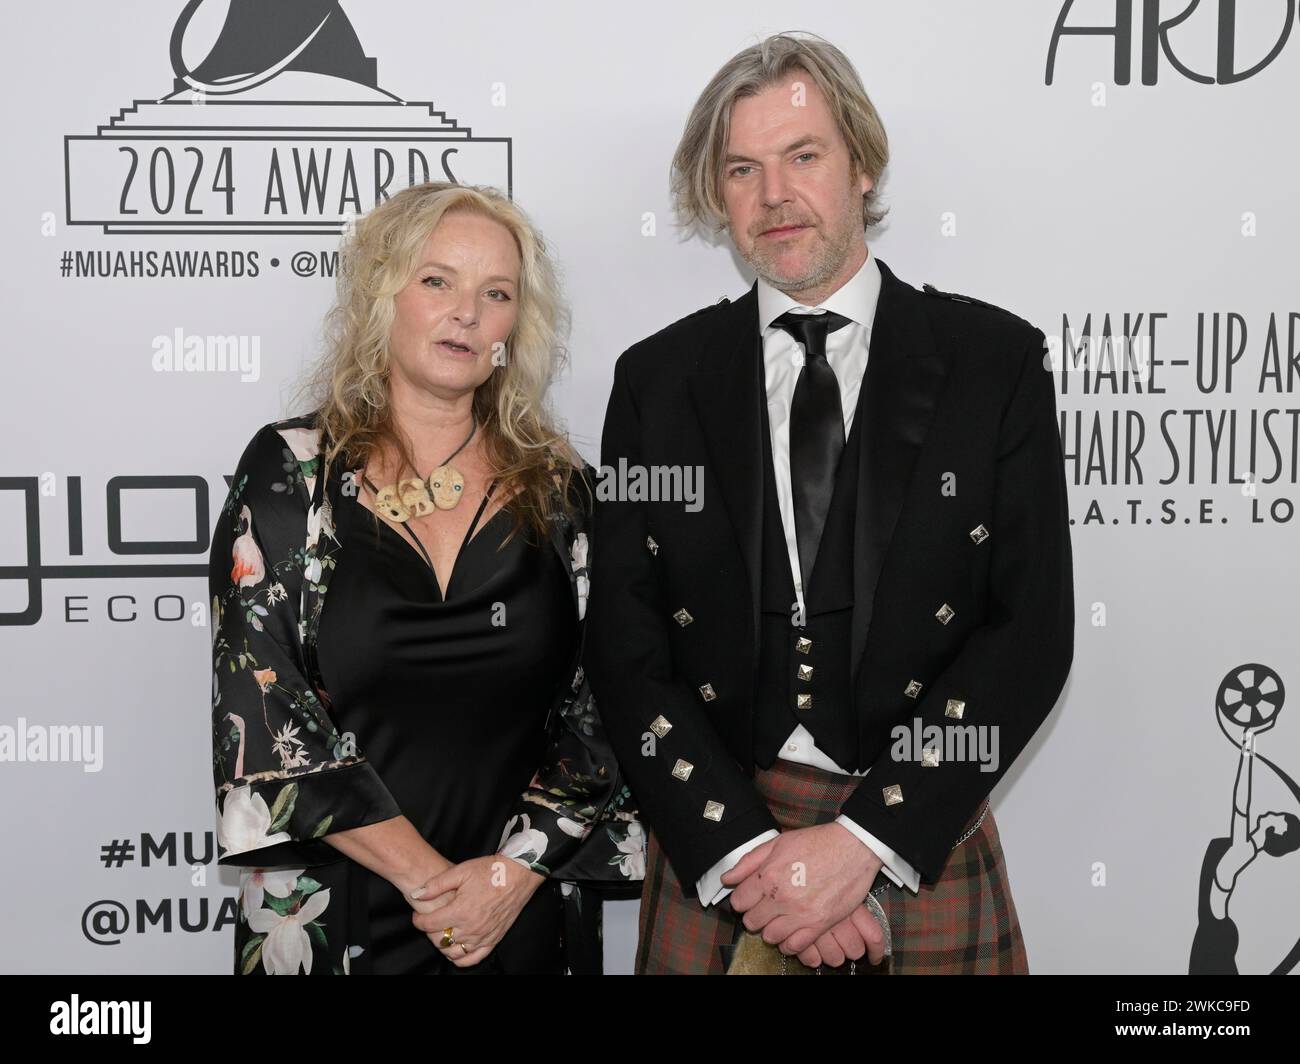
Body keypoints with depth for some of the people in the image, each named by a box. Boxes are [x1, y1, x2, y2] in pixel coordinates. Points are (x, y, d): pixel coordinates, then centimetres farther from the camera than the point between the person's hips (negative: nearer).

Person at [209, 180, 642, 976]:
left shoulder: (560, 488, 2)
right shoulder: (290, 470, -4)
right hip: (333, 911, -1)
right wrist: (426, 876, -14)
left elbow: (600, 708, 0)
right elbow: (259, 708, -10)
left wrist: (516, 869, -12)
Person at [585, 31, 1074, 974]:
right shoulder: (658, 382, 2)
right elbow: (625, 644, -2)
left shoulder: (994, 360, -2)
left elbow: (1033, 629, -7)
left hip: (925, 846, 0)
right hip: (713, 851, 1)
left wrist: (862, 839, -15)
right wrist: (745, 853, -13)